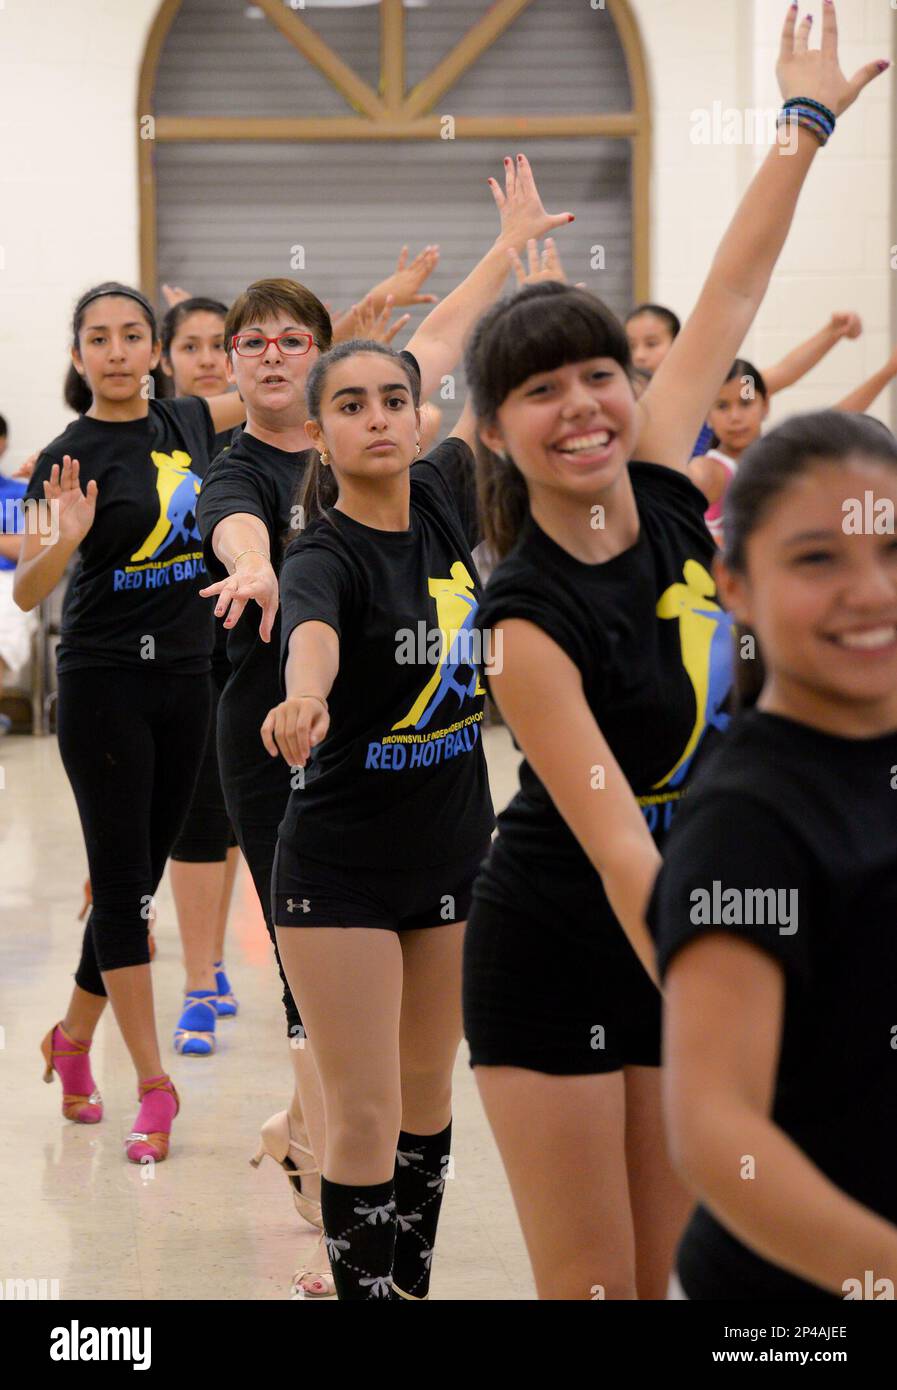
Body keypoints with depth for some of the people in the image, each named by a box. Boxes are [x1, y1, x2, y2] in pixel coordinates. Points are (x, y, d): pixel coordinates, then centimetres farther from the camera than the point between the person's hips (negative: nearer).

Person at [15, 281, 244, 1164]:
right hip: (105, 683, -5)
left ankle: (74, 1037, 31)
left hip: (185, 678, 5)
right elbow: (25, 592, -19)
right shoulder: (70, 457, -11)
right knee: (121, 880, -4)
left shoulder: (188, 424, 5)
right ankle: (153, 1089, 0)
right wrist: (64, 540, -39)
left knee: (142, 878, 12)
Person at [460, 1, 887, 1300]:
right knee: (590, 1286, 0)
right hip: (558, 949, -6)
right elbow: (617, 848, -27)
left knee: (673, 1277, 9)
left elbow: (733, 291, 6)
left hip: (688, 936, 6)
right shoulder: (530, 620, -22)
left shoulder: (661, 488, -6)